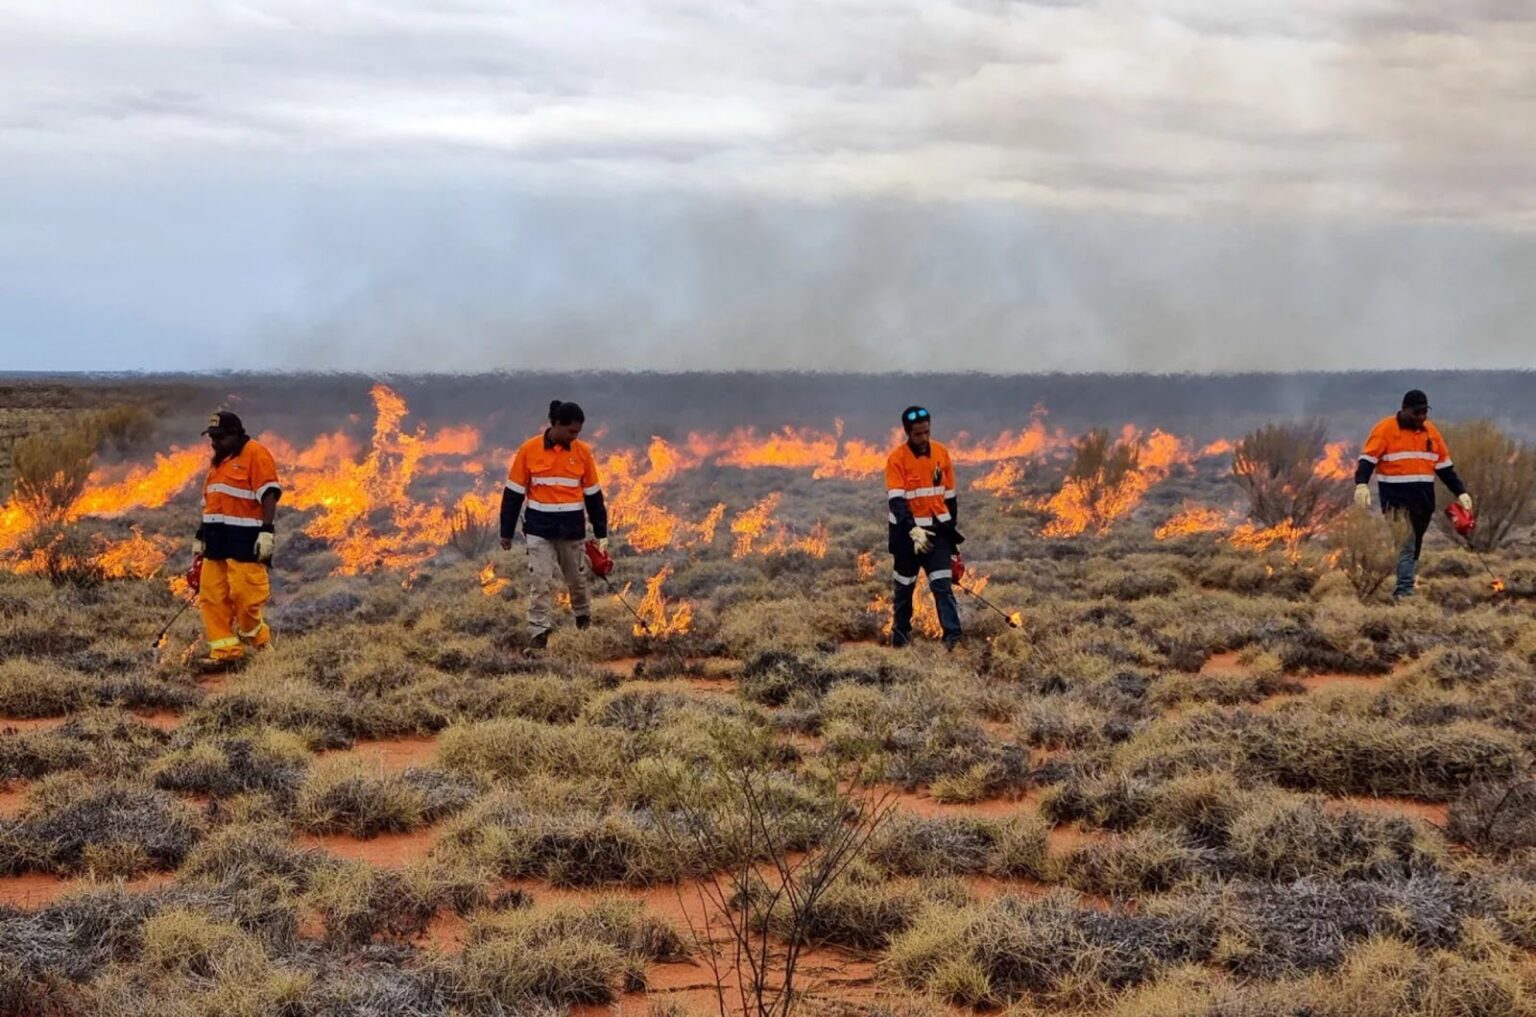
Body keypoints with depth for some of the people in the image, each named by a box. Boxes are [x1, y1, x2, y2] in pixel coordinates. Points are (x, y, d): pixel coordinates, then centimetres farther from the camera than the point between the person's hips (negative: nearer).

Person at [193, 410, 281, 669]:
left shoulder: (255, 454, -7)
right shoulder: (219, 461, 20)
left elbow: (269, 495, -14)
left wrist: (267, 531, -22)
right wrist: (200, 536, 23)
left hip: (245, 541, -9)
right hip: (217, 541, 9)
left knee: (244, 595, -10)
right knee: (212, 596, 3)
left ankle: (259, 643, 12)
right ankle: (224, 651, 7)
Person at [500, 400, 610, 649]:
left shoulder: (583, 452, -1)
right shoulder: (529, 450, -6)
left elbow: (593, 495, 7)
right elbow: (513, 493, -1)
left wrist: (601, 534, 8)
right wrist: (507, 531, 0)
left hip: (572, 527, 2)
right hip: (539, 527, -2)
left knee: (576, 578, 15)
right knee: (541, 581, -7)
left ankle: (584, 618, 39)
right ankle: (539, 633, -6)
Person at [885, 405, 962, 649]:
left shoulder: (941, 453, 1)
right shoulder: (897, 459, -11)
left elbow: (950, 494, 11)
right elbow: (896, 500, -19)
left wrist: (951, 527, 14)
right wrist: (913, 530, -31)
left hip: (937, 529, 2)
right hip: (907, 531, -2)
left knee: (942, 584, -8)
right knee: (904, 585, 12)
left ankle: (953, 635, -17)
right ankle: (900, 635, 25)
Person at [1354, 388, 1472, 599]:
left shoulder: (1430, 431, 14)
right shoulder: (1385, 429, -5)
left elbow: (1445, 466, 19)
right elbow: (1368, 459, -11)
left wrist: (1460, 492, 15)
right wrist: (1362, 484, -28)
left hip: (1424, 500, 6)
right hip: (1397, 499, -6)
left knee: (1415, 544, 8)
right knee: (1404, 543, -13)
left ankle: (1406, 587, 13)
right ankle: (1404, 589, -13)